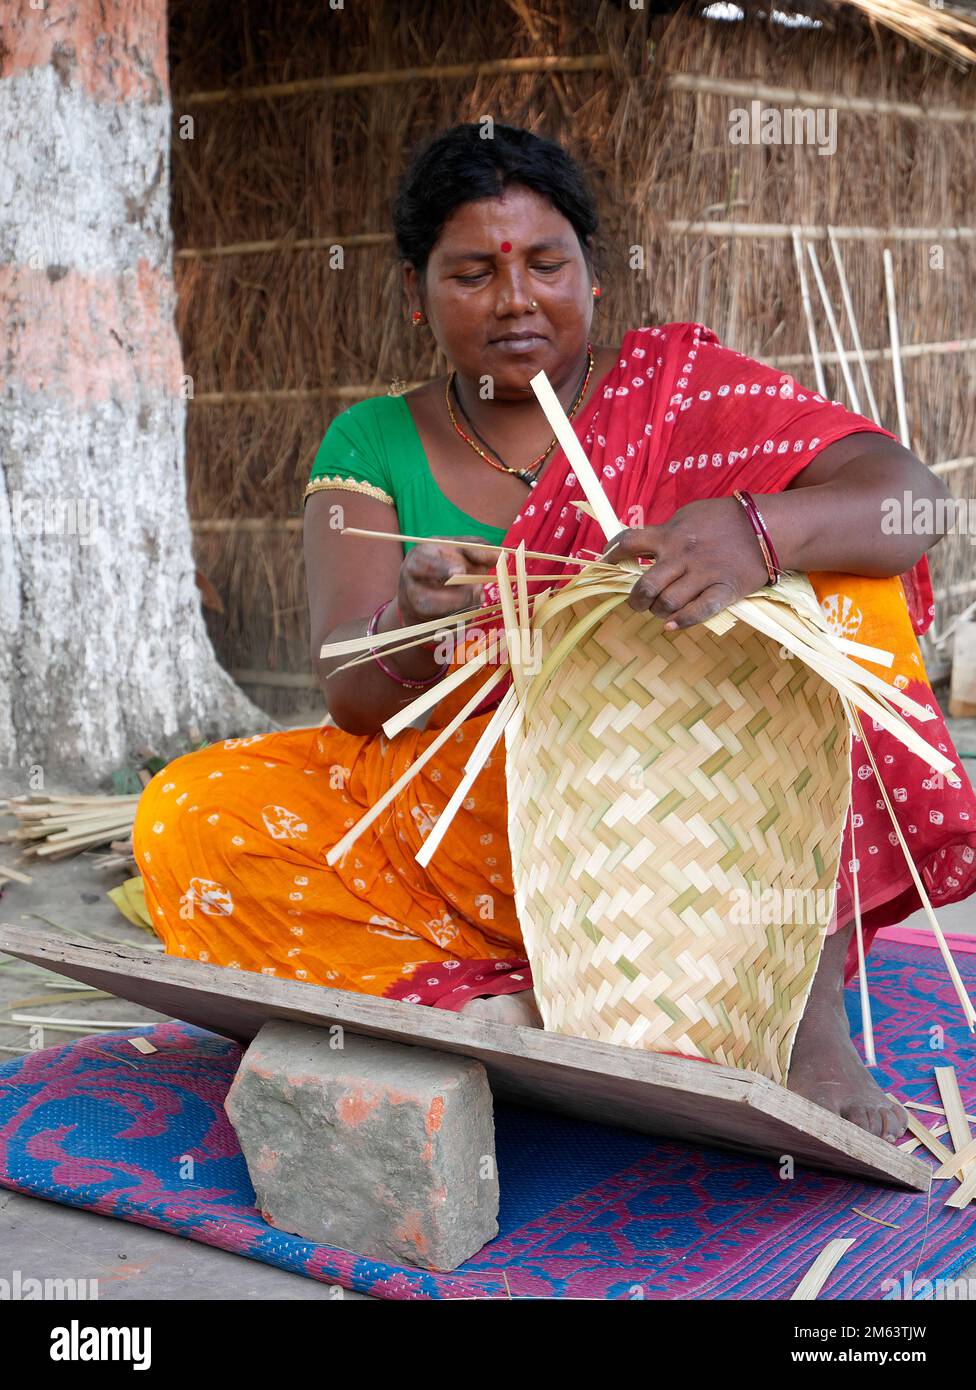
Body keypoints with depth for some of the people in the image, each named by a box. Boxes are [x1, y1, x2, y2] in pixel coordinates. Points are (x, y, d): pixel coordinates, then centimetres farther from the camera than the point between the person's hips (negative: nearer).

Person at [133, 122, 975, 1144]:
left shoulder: (676, 388, -1)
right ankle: (511, 1013, -24)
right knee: (188, 819, -17)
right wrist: (409, 630, -35)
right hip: (464, 821, 2)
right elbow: (349, 695, -9)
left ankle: (811, 1005, -25)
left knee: (836, 576, -22)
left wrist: (754, 531, -39)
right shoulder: (372, 447, 3)